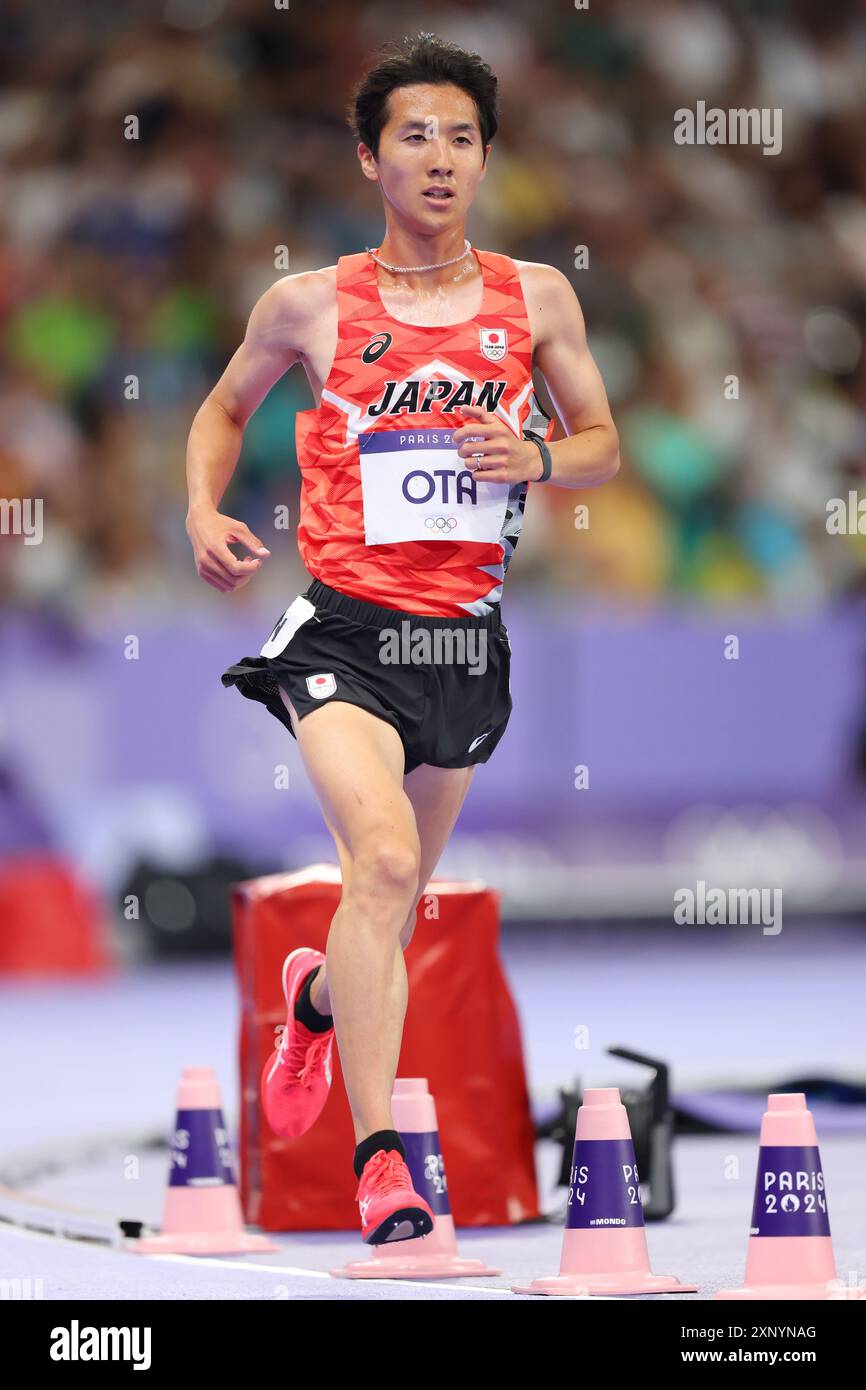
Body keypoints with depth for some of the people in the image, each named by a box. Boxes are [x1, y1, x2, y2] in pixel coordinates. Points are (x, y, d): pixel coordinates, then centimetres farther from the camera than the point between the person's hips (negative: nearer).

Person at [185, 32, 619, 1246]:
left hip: (466, 634, 4)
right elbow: (225, 408, 17)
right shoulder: (310, 303, 0)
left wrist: (539, 458, -9)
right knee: (383, 858, -25)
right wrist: (204, 512, -1)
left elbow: (603, 443, 13)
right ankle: (380, 1153, -23)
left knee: (398, 894, 17)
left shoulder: (536, 297, 4)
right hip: (347, 626, -4)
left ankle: (318, 993, 54)